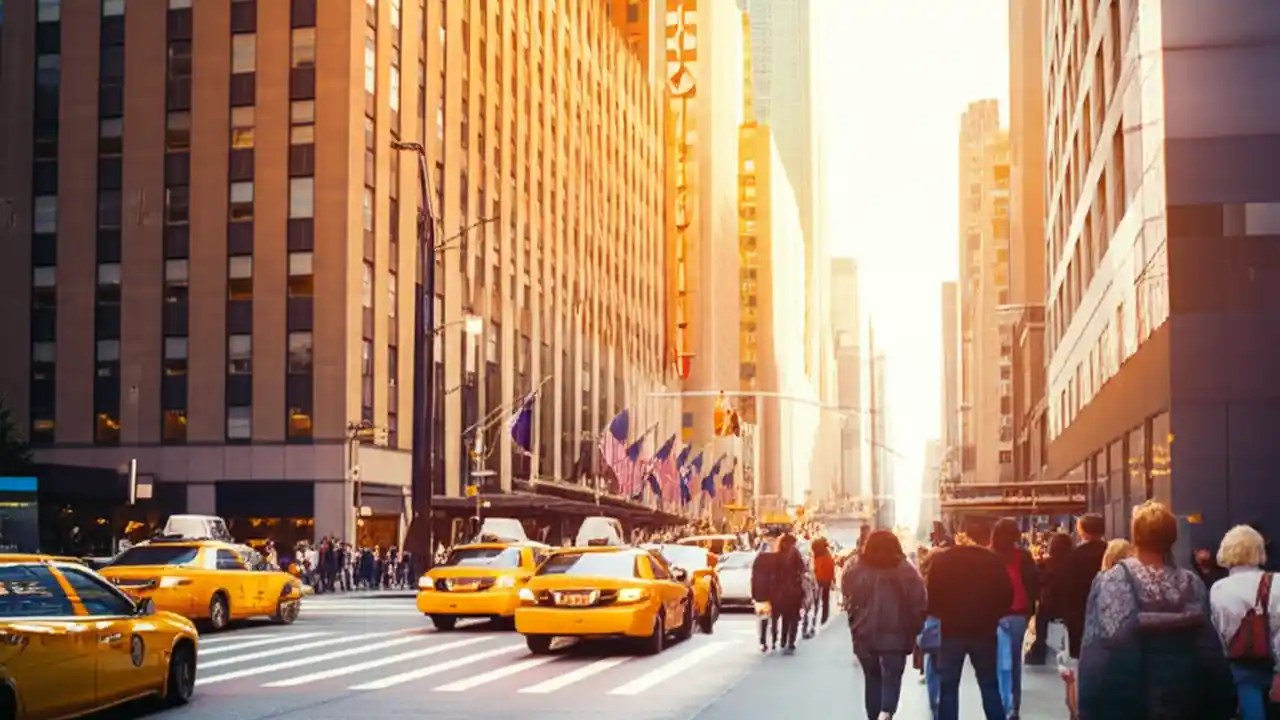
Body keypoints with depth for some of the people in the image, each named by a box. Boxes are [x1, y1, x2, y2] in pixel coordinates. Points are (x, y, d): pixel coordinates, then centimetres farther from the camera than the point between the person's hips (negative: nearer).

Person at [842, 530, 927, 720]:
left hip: (864, 634, 3)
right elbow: (917, 605, -6)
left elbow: (848, 603, 6)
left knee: (872, 679, 16)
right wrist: (913, 632, 4)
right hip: (894, 635, -3)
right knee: (891, 677, -2)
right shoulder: (905, 572, -5)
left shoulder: (854, 571, 2)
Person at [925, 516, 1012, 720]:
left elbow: (932, 594, -5)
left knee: (948, 686, 6)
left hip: (951, 630, -1)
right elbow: (1007, 597, -1)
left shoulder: (942, 559, -4)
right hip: (983, 631, 1)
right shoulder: (994, 562, -3)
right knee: (990, 685, 13)